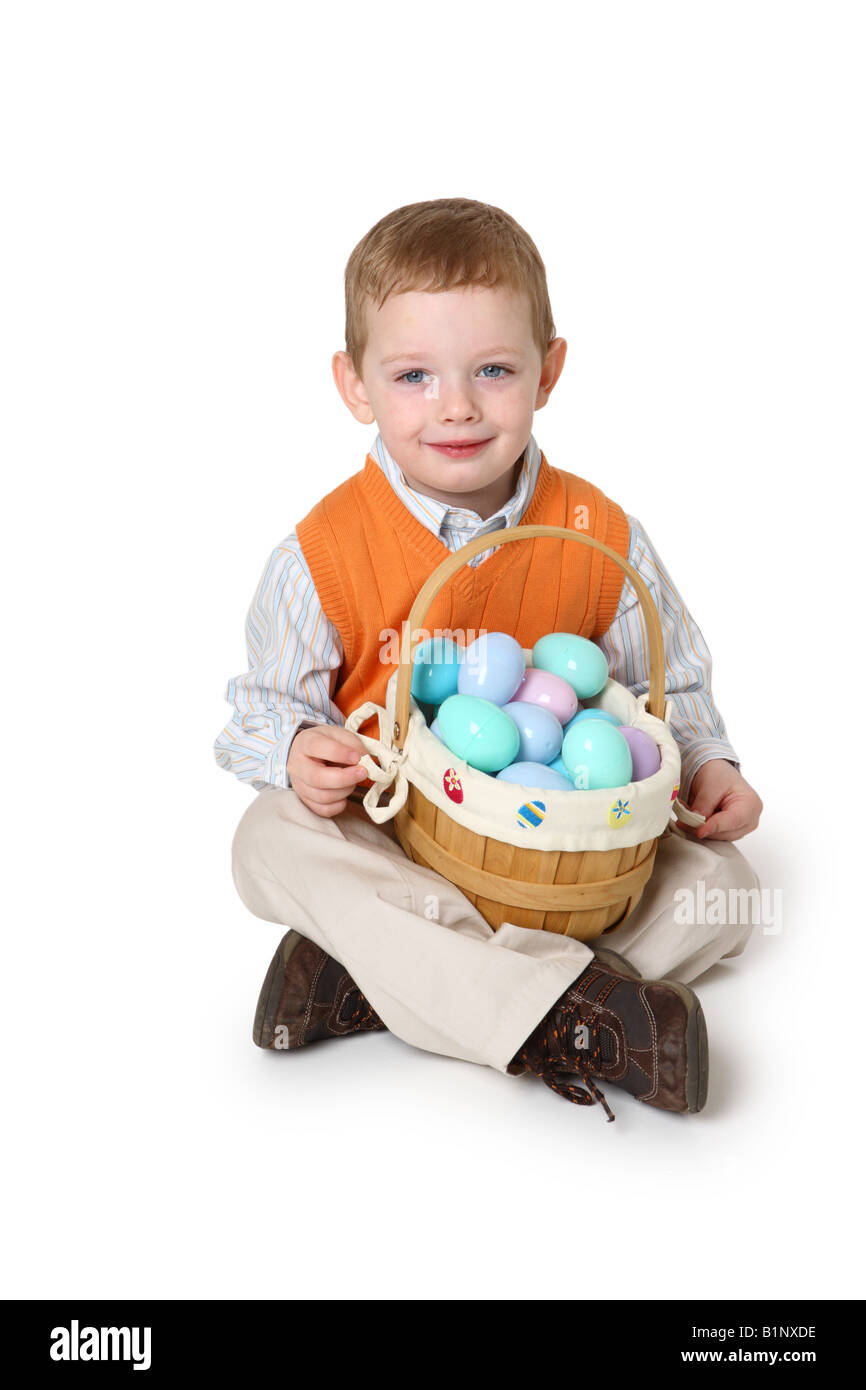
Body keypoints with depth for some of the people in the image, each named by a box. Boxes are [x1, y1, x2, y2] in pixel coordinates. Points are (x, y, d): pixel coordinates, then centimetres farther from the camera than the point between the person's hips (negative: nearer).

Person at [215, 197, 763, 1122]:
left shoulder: (603, 539, -7)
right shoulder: (324, 554, -12)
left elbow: (669, 687, 6)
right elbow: (268, 704, -2)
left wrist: (705, 763, -12)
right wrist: (298, 752, -24)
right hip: (389, 839, -2)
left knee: (721, 881, -16)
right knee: (273, 840, -29)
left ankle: (376, 982, -25)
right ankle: (559, 1010, -38)